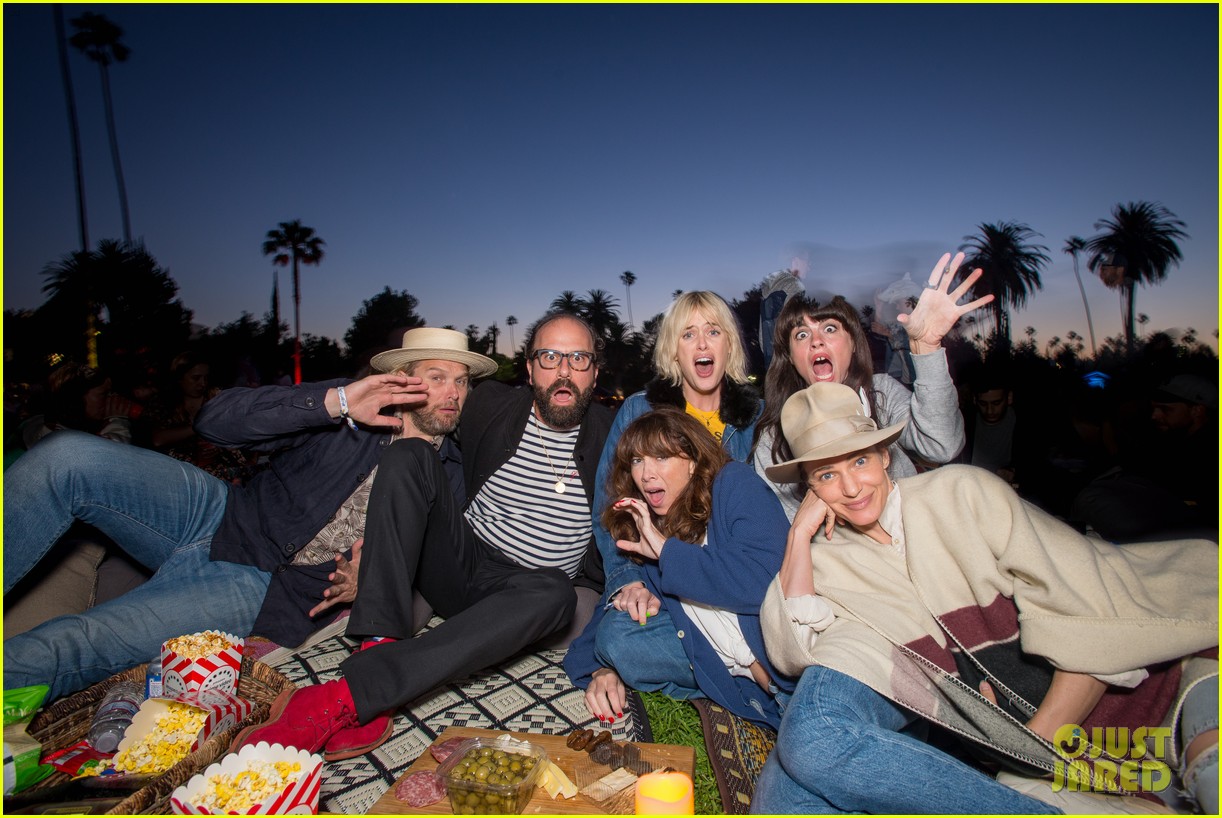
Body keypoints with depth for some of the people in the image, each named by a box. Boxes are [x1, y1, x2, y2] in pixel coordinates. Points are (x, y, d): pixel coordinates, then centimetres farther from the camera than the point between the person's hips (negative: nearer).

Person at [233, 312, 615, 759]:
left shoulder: (606, 434, -1)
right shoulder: (491, 406, 1)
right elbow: (446, 485, 11)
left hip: (518, 591, -1)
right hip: (456, 564, 2)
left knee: (555, 592, -38)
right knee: (409, 454, -20)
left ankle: (348, 694, -41)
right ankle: (378, 649, -32)